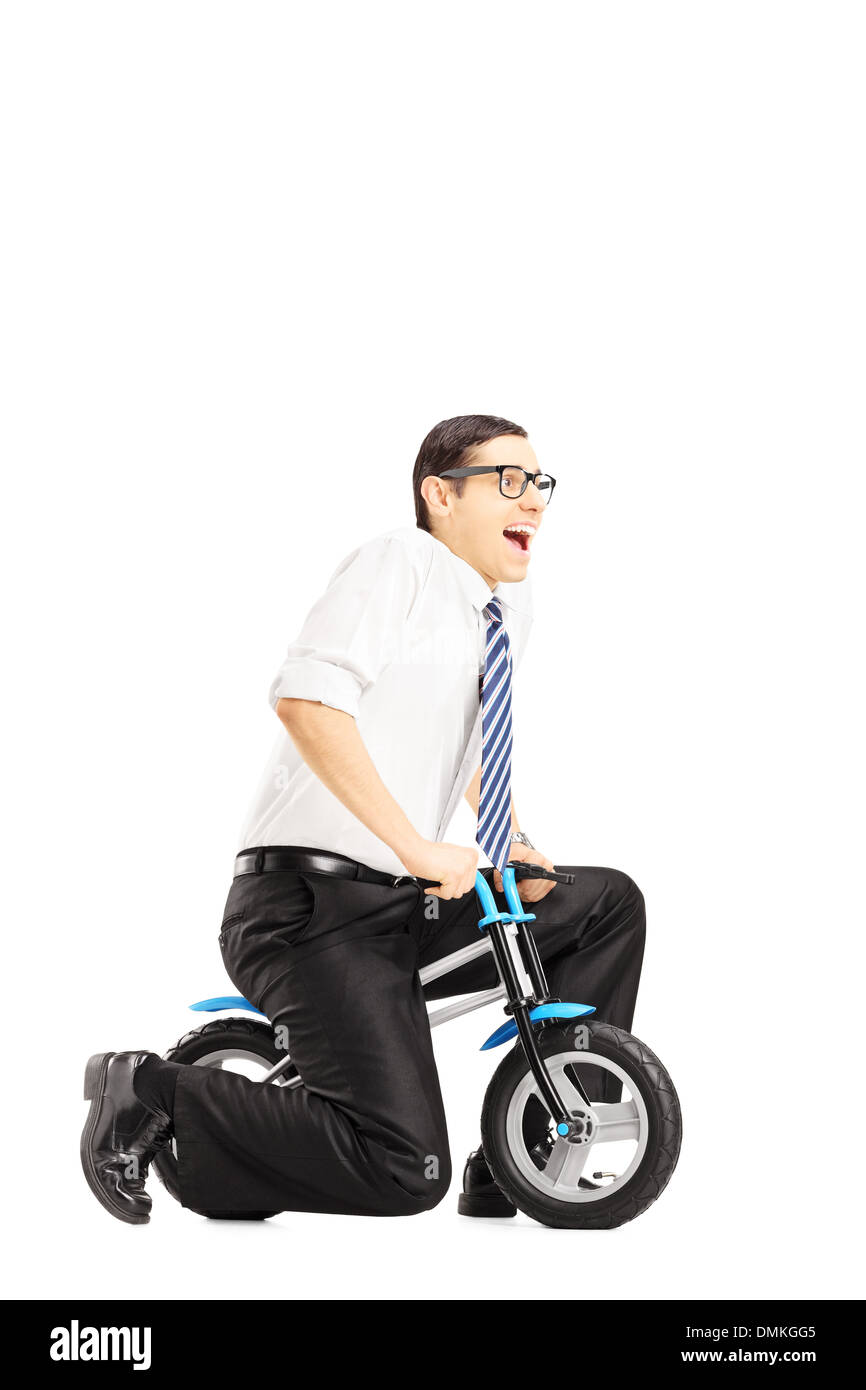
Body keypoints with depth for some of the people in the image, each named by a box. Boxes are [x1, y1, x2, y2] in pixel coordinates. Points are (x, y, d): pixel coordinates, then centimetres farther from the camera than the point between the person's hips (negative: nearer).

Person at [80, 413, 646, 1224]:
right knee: (406, 1172, -20)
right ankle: (152, 1096, -3)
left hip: (413, 909, 9)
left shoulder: (510, 603, 17)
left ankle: (524, 1162, 8)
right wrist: (416, 846, -27)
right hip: (312, 905, -9)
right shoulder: (400, 562, -8)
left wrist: (515, 848, 16)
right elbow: (306, 698, -24)